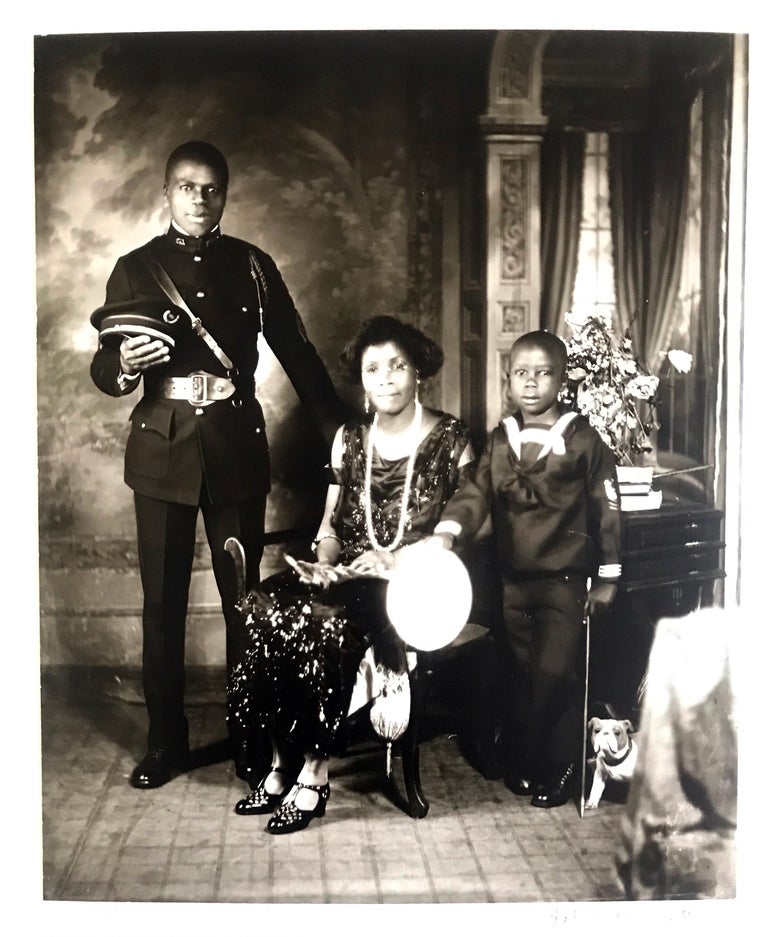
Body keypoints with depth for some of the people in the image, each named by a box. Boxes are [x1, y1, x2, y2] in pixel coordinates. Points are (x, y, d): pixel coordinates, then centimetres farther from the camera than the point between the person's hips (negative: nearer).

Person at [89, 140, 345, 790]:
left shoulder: (252, 265, 10)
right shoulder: (135, 269, 8)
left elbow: (296, 351, 11)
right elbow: (103, 368, 4)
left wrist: (338, 426, 4)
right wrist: (124, 365, -19)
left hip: (238, 448, 0)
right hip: (163, 450, 0)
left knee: (244, 599, 2)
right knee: (163, 603, 3)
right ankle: (166, 741, 17)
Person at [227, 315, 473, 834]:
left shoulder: (450, 439, 2)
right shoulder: (350, 438, 16)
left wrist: (396, 559, -14)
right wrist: (323, 562, -3)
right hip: (349, 575, 5)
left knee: (324, 620, -33)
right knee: (269, 607, -24)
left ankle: (313, 775, -20)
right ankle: (284, 760, -13)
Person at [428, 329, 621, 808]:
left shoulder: (584, 440, -5)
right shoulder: (499, 441, 5)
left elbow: (607, 511, -2)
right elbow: (476, 492, -7)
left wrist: (607, 578, -1)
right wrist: (447, 531, -27)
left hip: (564, 580, -4)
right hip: (511, 579, 4)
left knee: (555, 674, -4)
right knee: (515, 675, 12)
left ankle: (556, 769, 13)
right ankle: (516, 763, 27)